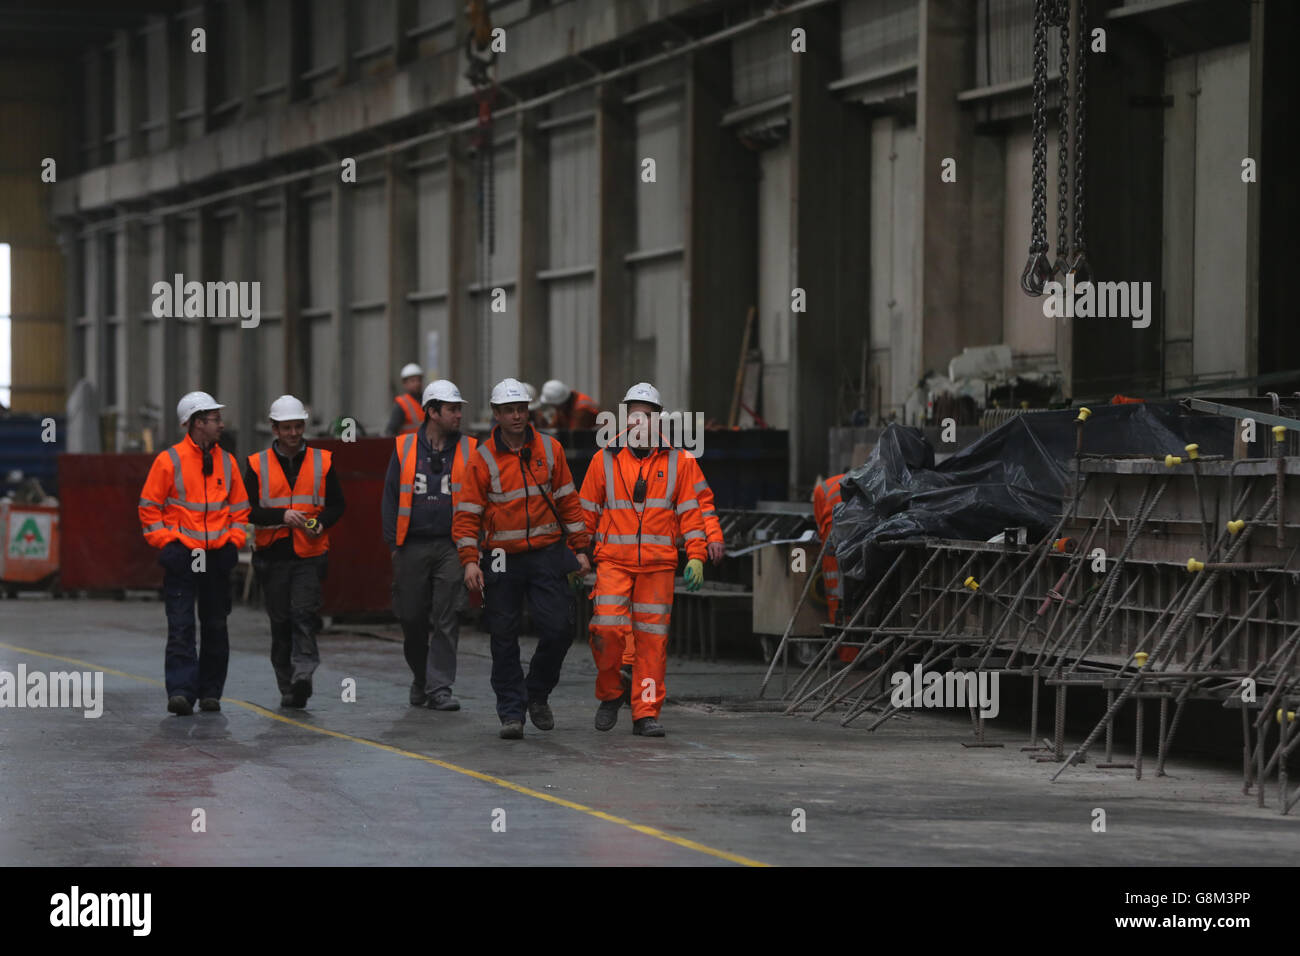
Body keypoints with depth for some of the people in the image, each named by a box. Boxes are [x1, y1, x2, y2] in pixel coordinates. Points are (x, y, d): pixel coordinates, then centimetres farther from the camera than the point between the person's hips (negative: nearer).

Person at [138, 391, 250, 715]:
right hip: (181, 556, -4)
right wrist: (165, 543, -9)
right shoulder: (169, 461, -4)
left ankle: (210, 692, 17)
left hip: (217, 556, 4)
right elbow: (149, 508, -1)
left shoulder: (227, 462, 10)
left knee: (215, 627, 9)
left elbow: (239, 508, 16)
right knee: (181, 627, -10)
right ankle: (181, 692, -14)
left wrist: (233, 543, 4)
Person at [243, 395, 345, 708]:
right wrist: (282, 516, -17)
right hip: (272, 556, 1)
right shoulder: (257, 465, 4)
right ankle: (288, 687, 12)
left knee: (304, 613, -18)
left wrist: (322, 523, -11)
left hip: (309, 555, -1)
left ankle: (303, 672, -25)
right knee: (280, 623, 5)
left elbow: (337, 504, 9)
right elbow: (248, 509, -2)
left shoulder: (322, 461, 6)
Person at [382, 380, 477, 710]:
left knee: (447, 620, -8)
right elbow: (391, 497, 9)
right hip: (413, 546, 1)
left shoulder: (469, 450, 4)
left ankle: (439, 688, -6)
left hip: (451, 546, -1)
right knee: (412, 620, 7)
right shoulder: (404, 448, 5)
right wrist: (393, 544, 3)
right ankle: (420, 680, 28)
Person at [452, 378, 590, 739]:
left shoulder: (549, 449, 4)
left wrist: (578, 548, 8)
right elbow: (467, 512, -2)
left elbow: (568, 501, 10)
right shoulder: (483, 458, -2)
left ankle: (537, 694, 16)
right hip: (504, 559, -1)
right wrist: (469, 560, -11)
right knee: (504, 639, 0)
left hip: (547, 556, 1)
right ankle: (511, 712, 8)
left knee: (558, 628, -7)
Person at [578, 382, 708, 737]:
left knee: (652, 638, 0)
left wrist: (696, 556, 0)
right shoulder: (605, 460, 7)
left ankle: (646, 713, 6)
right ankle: (610, 694, 9)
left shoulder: (678, 460, 7)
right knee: (608, 627, -14)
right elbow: (586, 512, 10)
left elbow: (691, 510, 8)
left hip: (658, 562, 0)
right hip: (613, 559, 0)